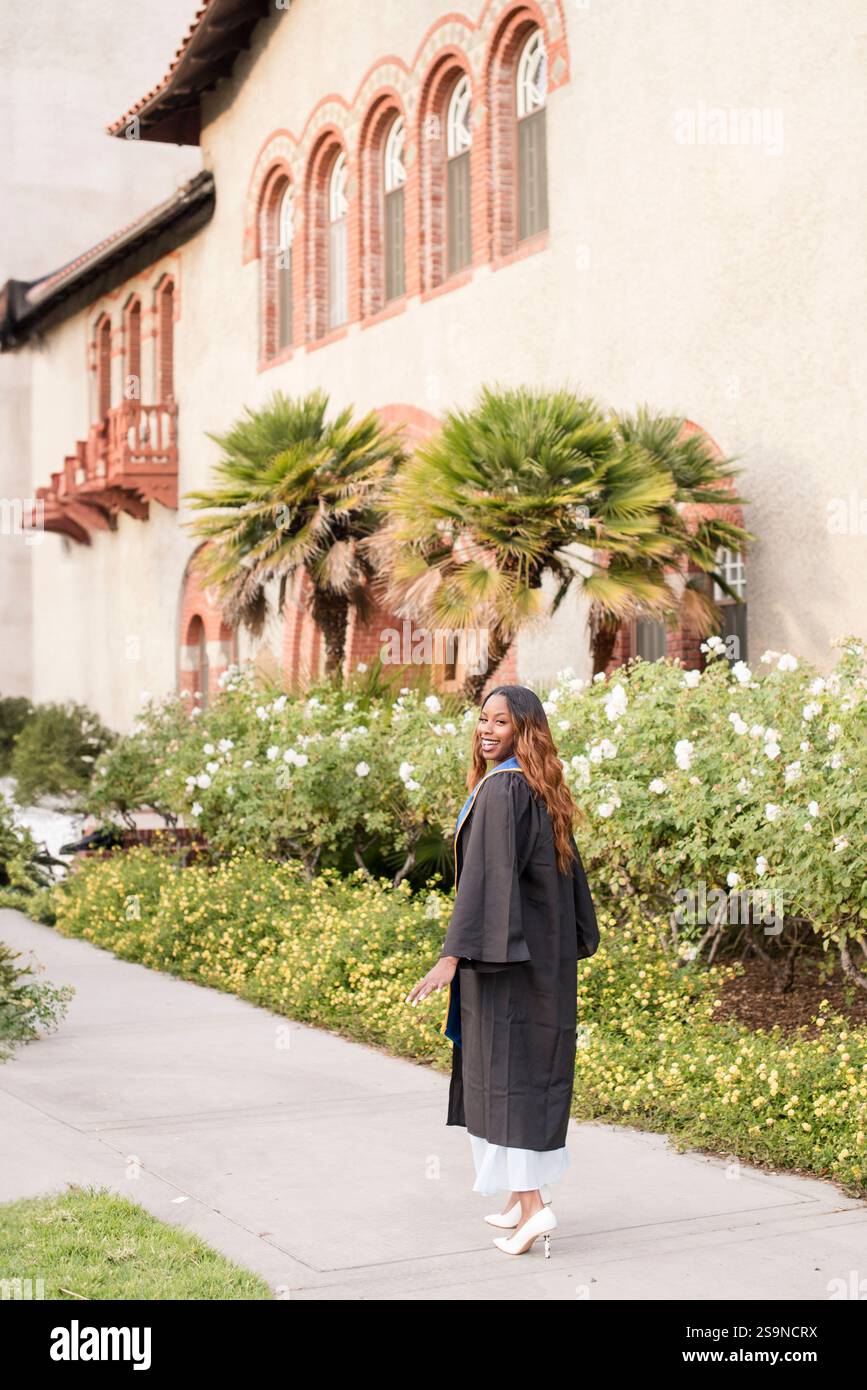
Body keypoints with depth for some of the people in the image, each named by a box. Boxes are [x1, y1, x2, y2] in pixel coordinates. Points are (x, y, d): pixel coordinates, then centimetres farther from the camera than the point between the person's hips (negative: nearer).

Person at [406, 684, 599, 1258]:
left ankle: (533, 1206, -8)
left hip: (503, 951, -9)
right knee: (537, 1062, 14)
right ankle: (529, 1191, 23)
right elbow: (570, 870, 16)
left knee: (504, 1067, -5)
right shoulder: (544, 791, 10)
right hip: (546, 950, 9)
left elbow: (487, 874, -26)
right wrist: (575, 942, 25)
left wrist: (453, 956, -29)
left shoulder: (500, 789, -17)